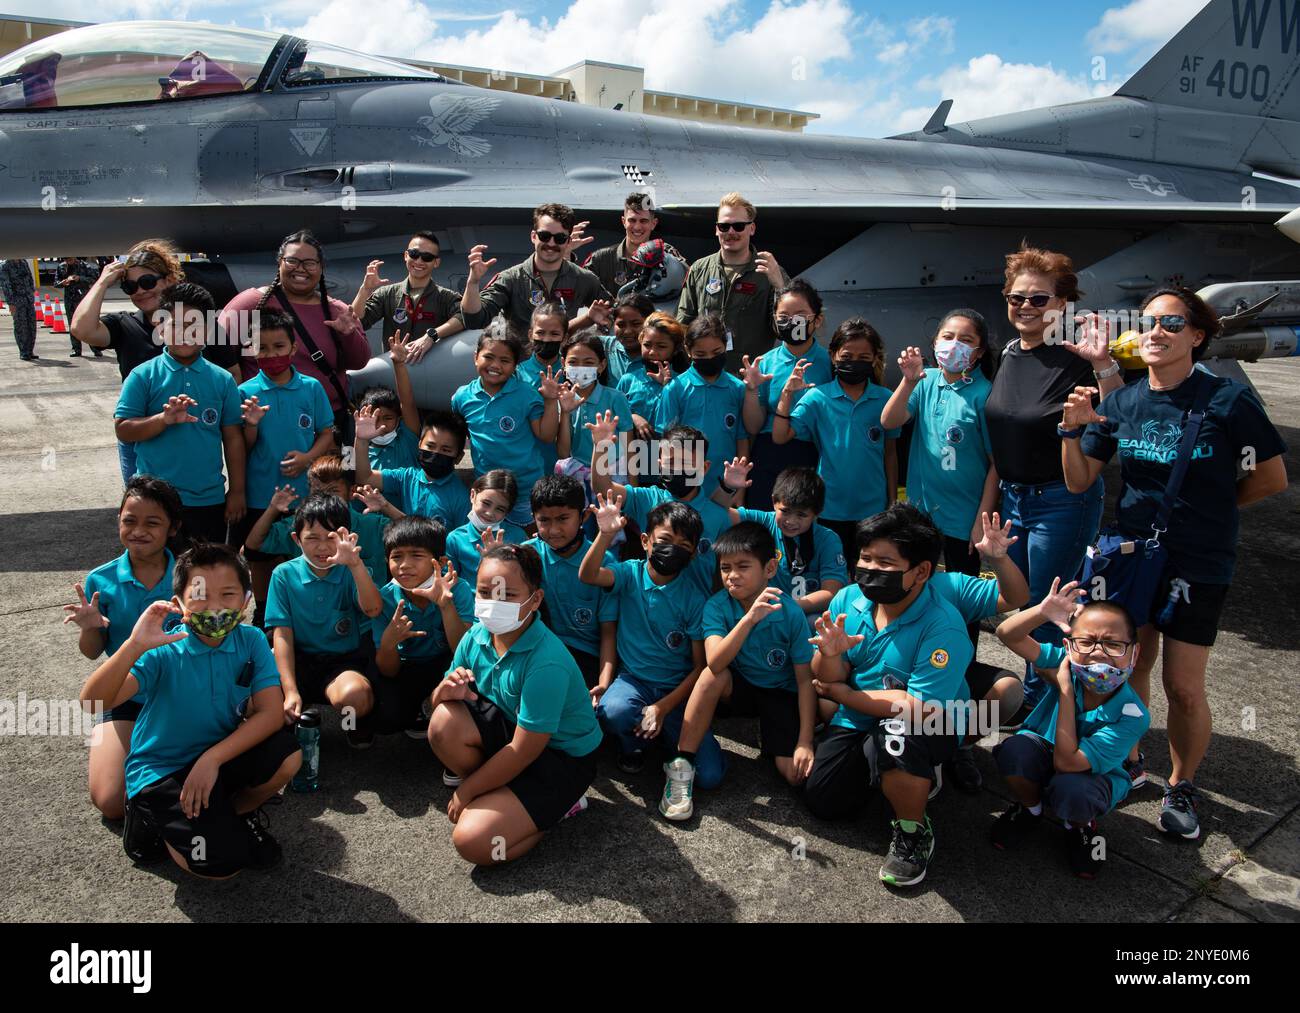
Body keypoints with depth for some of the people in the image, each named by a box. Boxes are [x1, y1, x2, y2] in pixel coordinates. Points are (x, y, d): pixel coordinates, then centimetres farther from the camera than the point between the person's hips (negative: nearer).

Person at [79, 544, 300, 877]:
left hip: (222, 753, 4)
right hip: (161, 770, -4)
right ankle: (153, 818, 10)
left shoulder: (251, 641, -11)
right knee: (222, 866, -20)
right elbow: (92, 702, -31)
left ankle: (236, 812, 7)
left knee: (288, 757, -25)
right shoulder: (164, 652, -19)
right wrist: (135, 646, -46)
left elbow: (271, 713, -17)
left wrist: (212, 758, -26)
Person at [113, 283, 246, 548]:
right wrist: (164, 419, -23)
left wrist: (237, 492, 2)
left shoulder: (222, 380, 4)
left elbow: (233, 438, 4)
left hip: (210, 500, 2)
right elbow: (123, 431, -6)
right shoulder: (143, 376, -2)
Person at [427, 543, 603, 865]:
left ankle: (557, 804, 6)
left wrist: (466, 791, -13)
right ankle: (492, 793, 3)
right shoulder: (476, 636, -10)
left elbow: (525, 750, -25)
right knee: (445, 721, -23)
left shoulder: (547, 663, -31)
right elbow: (440, 699, 2)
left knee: (473, 842, -19)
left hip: (562, 758, -6)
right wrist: (447, 690, -24)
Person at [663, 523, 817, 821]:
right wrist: (749, 619, -47)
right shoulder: (717, 606, -19)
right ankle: (681, 766, -24)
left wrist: (805, 742, -16)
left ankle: (766, 736, 16)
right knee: (713, 676, -35)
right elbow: (715, 663, -35)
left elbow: (805, 679, -13)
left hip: (781, 694, 0)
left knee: (796, 774, -19)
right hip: (739, 687, 0)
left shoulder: (790, 613, -20)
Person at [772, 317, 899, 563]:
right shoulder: (817, 398, -6)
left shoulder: (884, 399, -4)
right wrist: (787, 394, -19)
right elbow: (780, 437, -11)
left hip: (873, 509, 1)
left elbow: (890, 453, 5)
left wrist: (893, 503, 8)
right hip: (830, 509, -1)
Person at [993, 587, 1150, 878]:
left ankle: (1081, 826, 3)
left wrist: (1065, 689, -33)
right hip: (1045, 755, 3)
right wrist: (1042, 611, -43)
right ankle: (1030, 809, 3)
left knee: (1070, 791, -37)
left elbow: (1066, 762, -34)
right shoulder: (1066, 662, -21)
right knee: (1014, 750, -32)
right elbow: (1007, 634, -25)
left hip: (1093, 775, -2)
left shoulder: (1133, 716, -29)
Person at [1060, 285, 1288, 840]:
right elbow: (1079, 482, -1)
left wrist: (1206, 506, 4)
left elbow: (1272, 479, -3)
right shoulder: (1121, 403, -1)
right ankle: (1130, 761, 36)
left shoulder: (1228, 400, -12)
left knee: (1183, 687, 2)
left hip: (1199, 564, -3)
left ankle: (1181, 786, 26)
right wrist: (1072, 429, -16)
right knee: (1130, 667, 14)